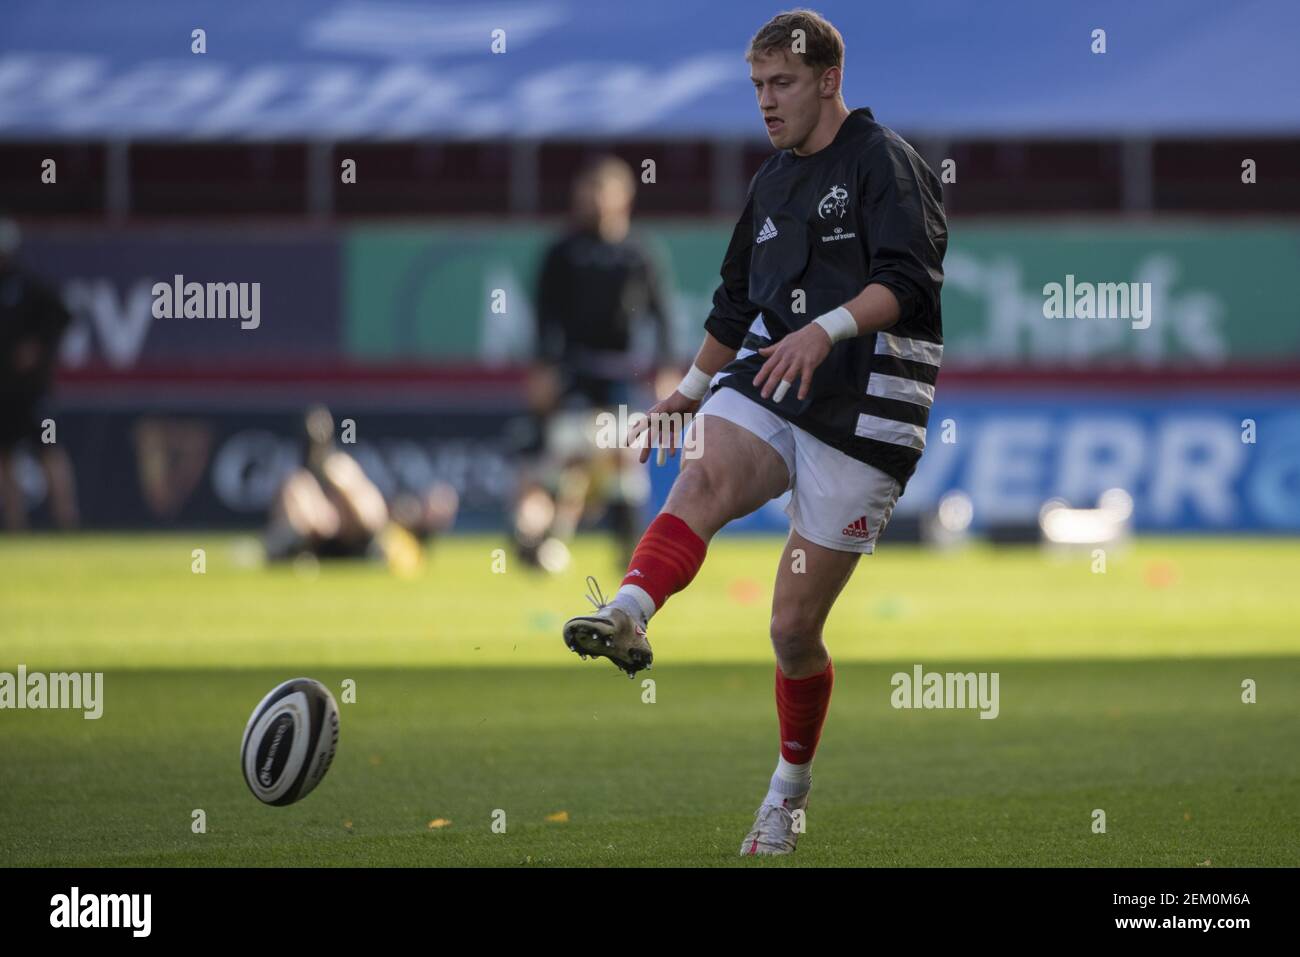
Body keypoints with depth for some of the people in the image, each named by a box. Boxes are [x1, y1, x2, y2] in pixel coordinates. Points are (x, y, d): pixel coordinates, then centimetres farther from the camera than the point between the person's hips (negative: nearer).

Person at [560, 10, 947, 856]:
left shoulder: (883, 162, -5)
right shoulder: (773, 182, 18)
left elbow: (908, 279, -20)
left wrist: (829, 328, -34)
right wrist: (689, 392, 32)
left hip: (859, 410, -6)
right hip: (764, 388, 6)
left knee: (794, 627, -1)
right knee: (705, 477, -31)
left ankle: (791, 792, 22)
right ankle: (627, 618, -58)